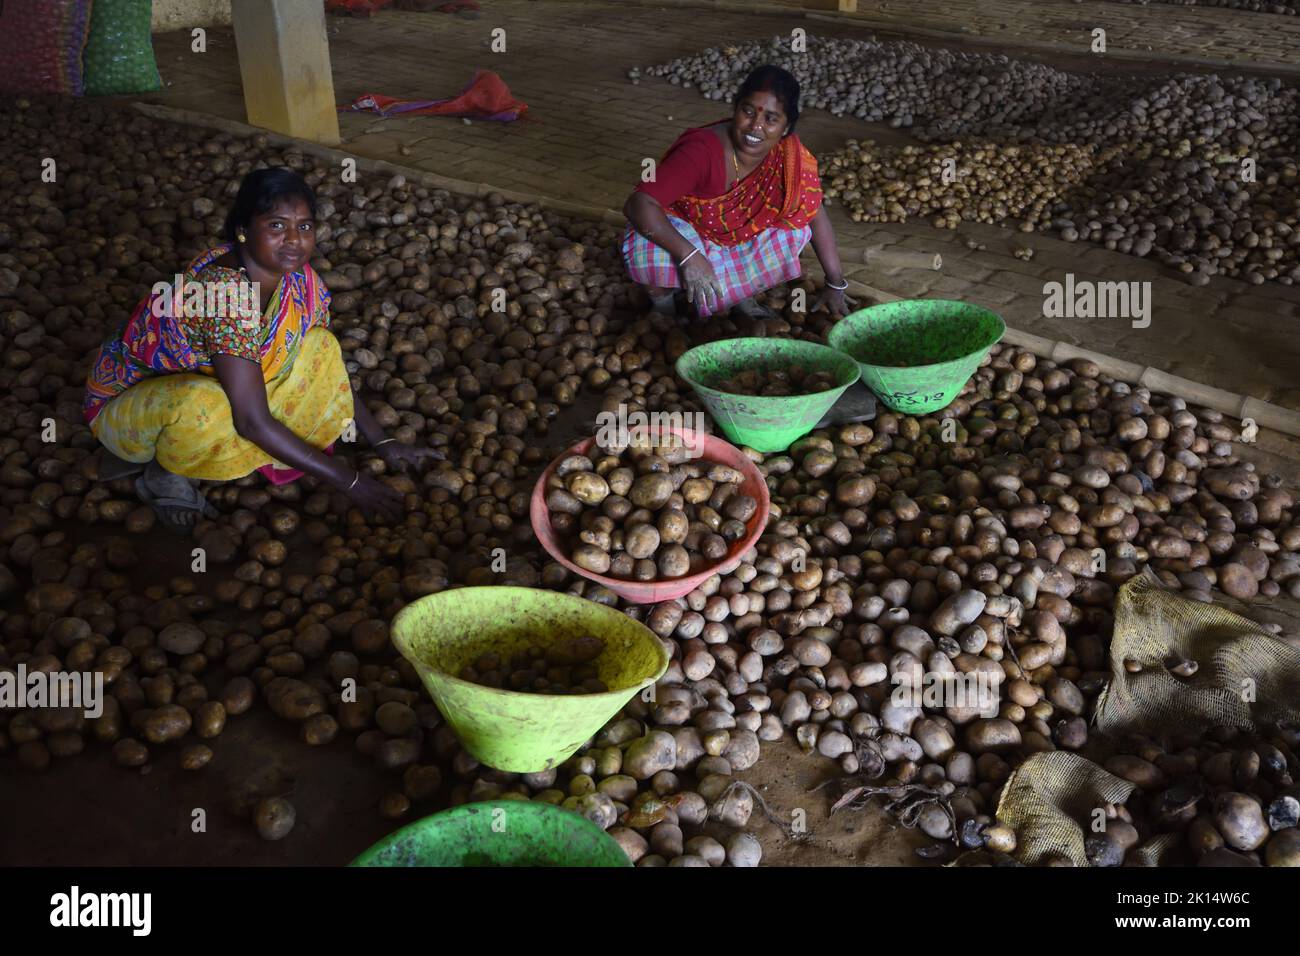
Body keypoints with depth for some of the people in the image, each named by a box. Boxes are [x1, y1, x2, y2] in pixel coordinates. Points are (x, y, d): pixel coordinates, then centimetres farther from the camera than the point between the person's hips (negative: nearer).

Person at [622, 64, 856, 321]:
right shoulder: (702, 151, -34)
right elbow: (638, 204, -40)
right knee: (646, 251, -36)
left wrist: (835, 285, -5)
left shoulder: (790, 156, -19)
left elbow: (816, 214, -6)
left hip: (738, 237, 5)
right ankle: (662, 295, -1)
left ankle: (739, 290, 4)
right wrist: (688, 255, -50)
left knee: (797, 227, -15)